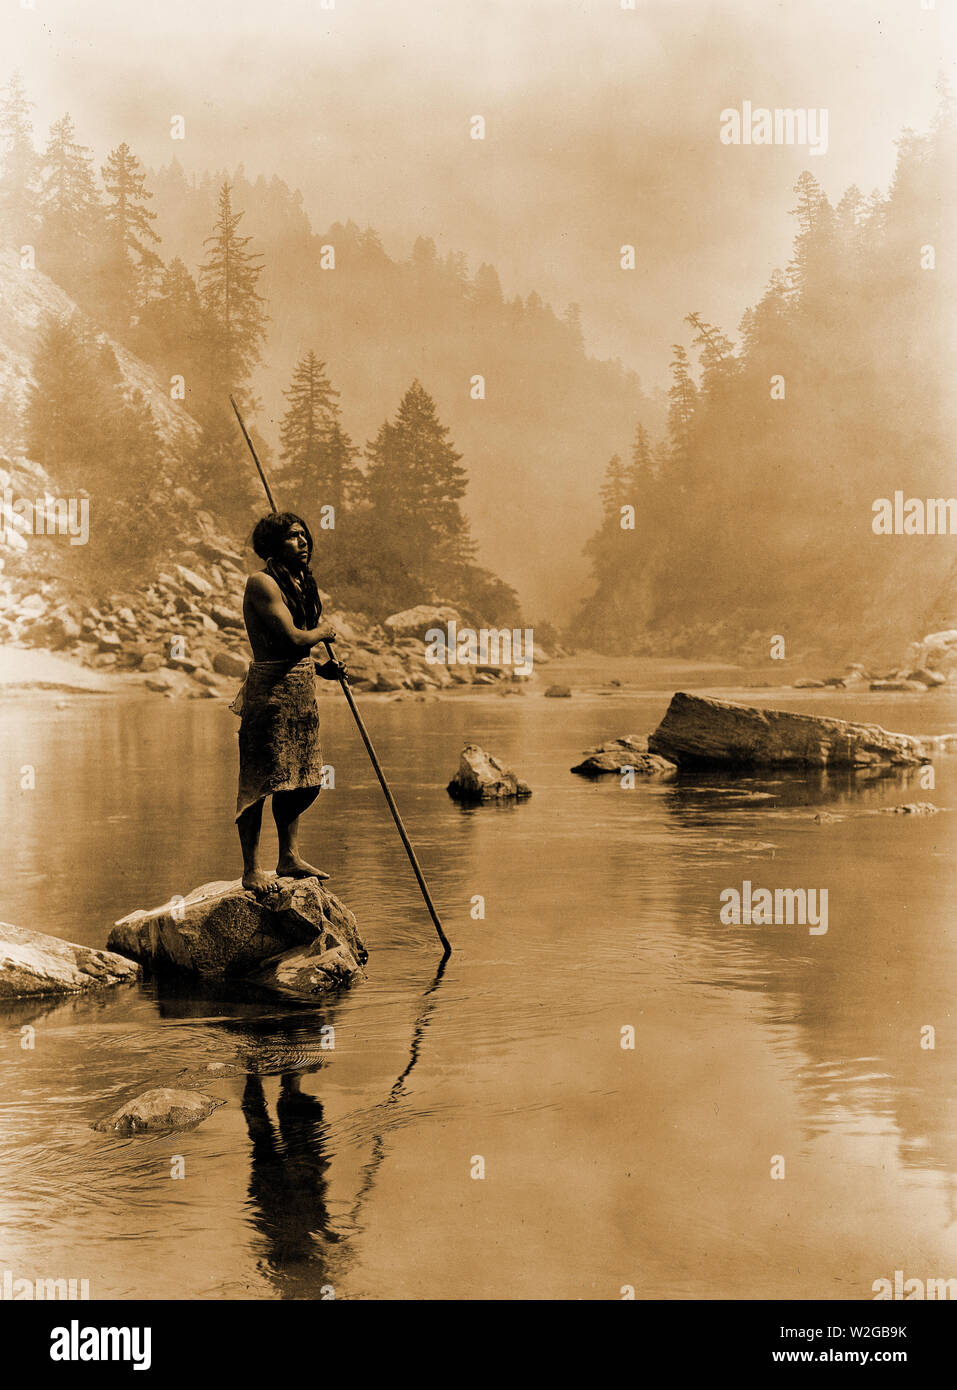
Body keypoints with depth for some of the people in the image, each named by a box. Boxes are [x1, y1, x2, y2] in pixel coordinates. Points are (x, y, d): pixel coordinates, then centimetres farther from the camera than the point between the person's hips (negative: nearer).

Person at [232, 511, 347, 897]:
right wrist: (323, 632, -2)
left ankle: (290, 858, 23)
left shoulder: (300, 582, 16)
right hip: (270, 690, -9)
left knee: (304, 778, 13)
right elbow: (294, 638, -20)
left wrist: (322, 668, 9)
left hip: (302, 690, 9)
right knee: (261, 780, -5)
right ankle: (252, 869, 1)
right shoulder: (262, 583, -12)